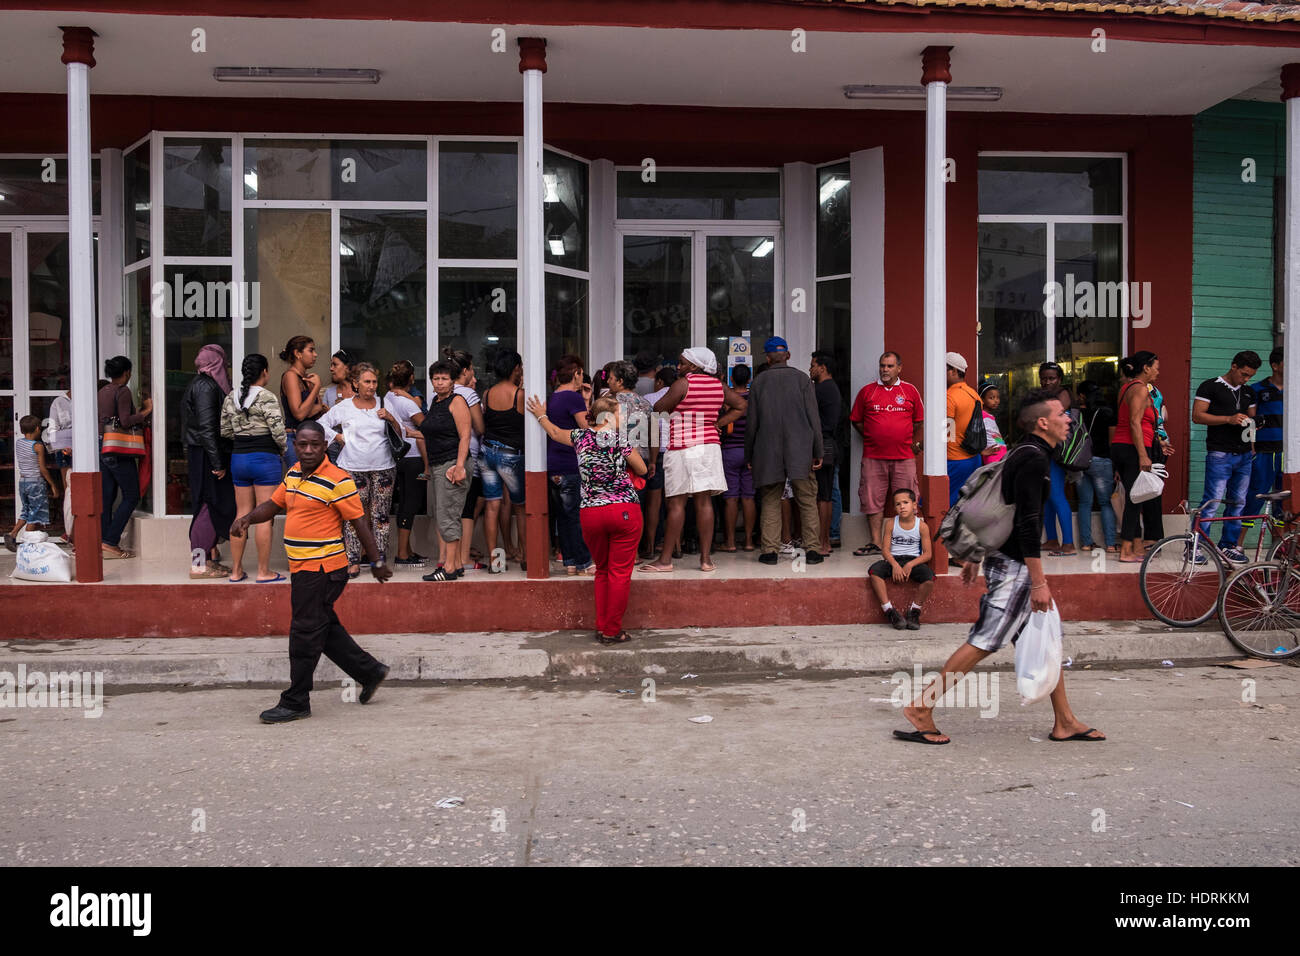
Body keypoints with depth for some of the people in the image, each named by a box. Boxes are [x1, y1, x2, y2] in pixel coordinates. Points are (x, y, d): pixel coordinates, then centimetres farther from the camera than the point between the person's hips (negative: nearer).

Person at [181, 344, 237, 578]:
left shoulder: (198, 384, 15)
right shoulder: (206, 386, -15)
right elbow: (207, 427, -20)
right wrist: (218, 463, -20)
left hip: (198, 452, 10)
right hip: (207, 454, -10)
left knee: (213, 505, 13)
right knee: (210, 505, -6)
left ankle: (211, 558, 20)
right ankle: (200, 564, -2)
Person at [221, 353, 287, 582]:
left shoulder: (230, 398, 7)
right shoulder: (267, 398, -12)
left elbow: (225, 431, 12)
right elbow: (278, 432, -14)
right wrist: (283, 451, 4)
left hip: (238, 458, 6)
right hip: (265, 459, -6)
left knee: (242, 514, 12)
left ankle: (236, 570, 16)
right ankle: (264, 572, 5)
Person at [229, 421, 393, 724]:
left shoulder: (337, 480, -15)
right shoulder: (293, 474, 10)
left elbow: (359, 522, -13)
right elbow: (273, 505, 21)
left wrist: (377, 562, -9)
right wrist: (248, 518, 1)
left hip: (323, 569, -9)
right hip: (302, 568, 9)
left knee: (305, 634, -2)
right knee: (326, 629, 16)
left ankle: (296, 702, 9)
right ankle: (369, 671, 30)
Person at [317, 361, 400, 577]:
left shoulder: (383, 405, 10)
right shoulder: (344, 407, 5)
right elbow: (321, 424, 14)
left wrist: (390, 418, -6)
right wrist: (339, 437, 3)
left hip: (383, 468, 1)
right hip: (353, 468, -1)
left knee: (381, 516, 2)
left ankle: (380, 560, 8)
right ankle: (353, 562, 3)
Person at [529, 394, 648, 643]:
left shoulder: (581, 437, 7)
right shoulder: (619, 440, -5)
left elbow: (555, 433, 28)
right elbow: (642, 470, 6)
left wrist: (541, 416, 46)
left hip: (591, 513, 4)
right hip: (625, 511, -4)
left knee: (602, 571, 18)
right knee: (620, 573, 2)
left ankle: (601, 628, 18)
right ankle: (613, 631, 5)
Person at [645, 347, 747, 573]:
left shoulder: (683, 383, -9)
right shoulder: (718, 385, 9)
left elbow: (658, 408, -4)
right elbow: (741, 406, 16)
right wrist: (718, 424, 11)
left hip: (683, 448, -6)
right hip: (710, 445, 6)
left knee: (676, 503, -3)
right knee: (704, 502, 5)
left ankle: (665, 559, 1)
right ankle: (706, 558, 5)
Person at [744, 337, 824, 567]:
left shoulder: (758, 383, 3)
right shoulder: (802, 379, 0)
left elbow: (752, 424, 5)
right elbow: (813, 418, -2)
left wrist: (749, 456, 14)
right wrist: (818, 452, 2)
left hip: (768, 453, 1)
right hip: (800, 452, -1)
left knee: (770, 503, 7)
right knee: (807, 501, 5)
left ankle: (770, 550, 4)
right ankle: (813, 550, 4)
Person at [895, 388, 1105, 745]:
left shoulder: (1022, 454, 15)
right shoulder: (1034, 459, -16)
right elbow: (1028, 522, -23)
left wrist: (974, 558, 24)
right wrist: (1038, 582, -22)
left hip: (1005, 559, 10)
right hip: (1014, 567, -10)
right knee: (982, 644, -7)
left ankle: (1065, 723, 21)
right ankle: (921, 708, -3)